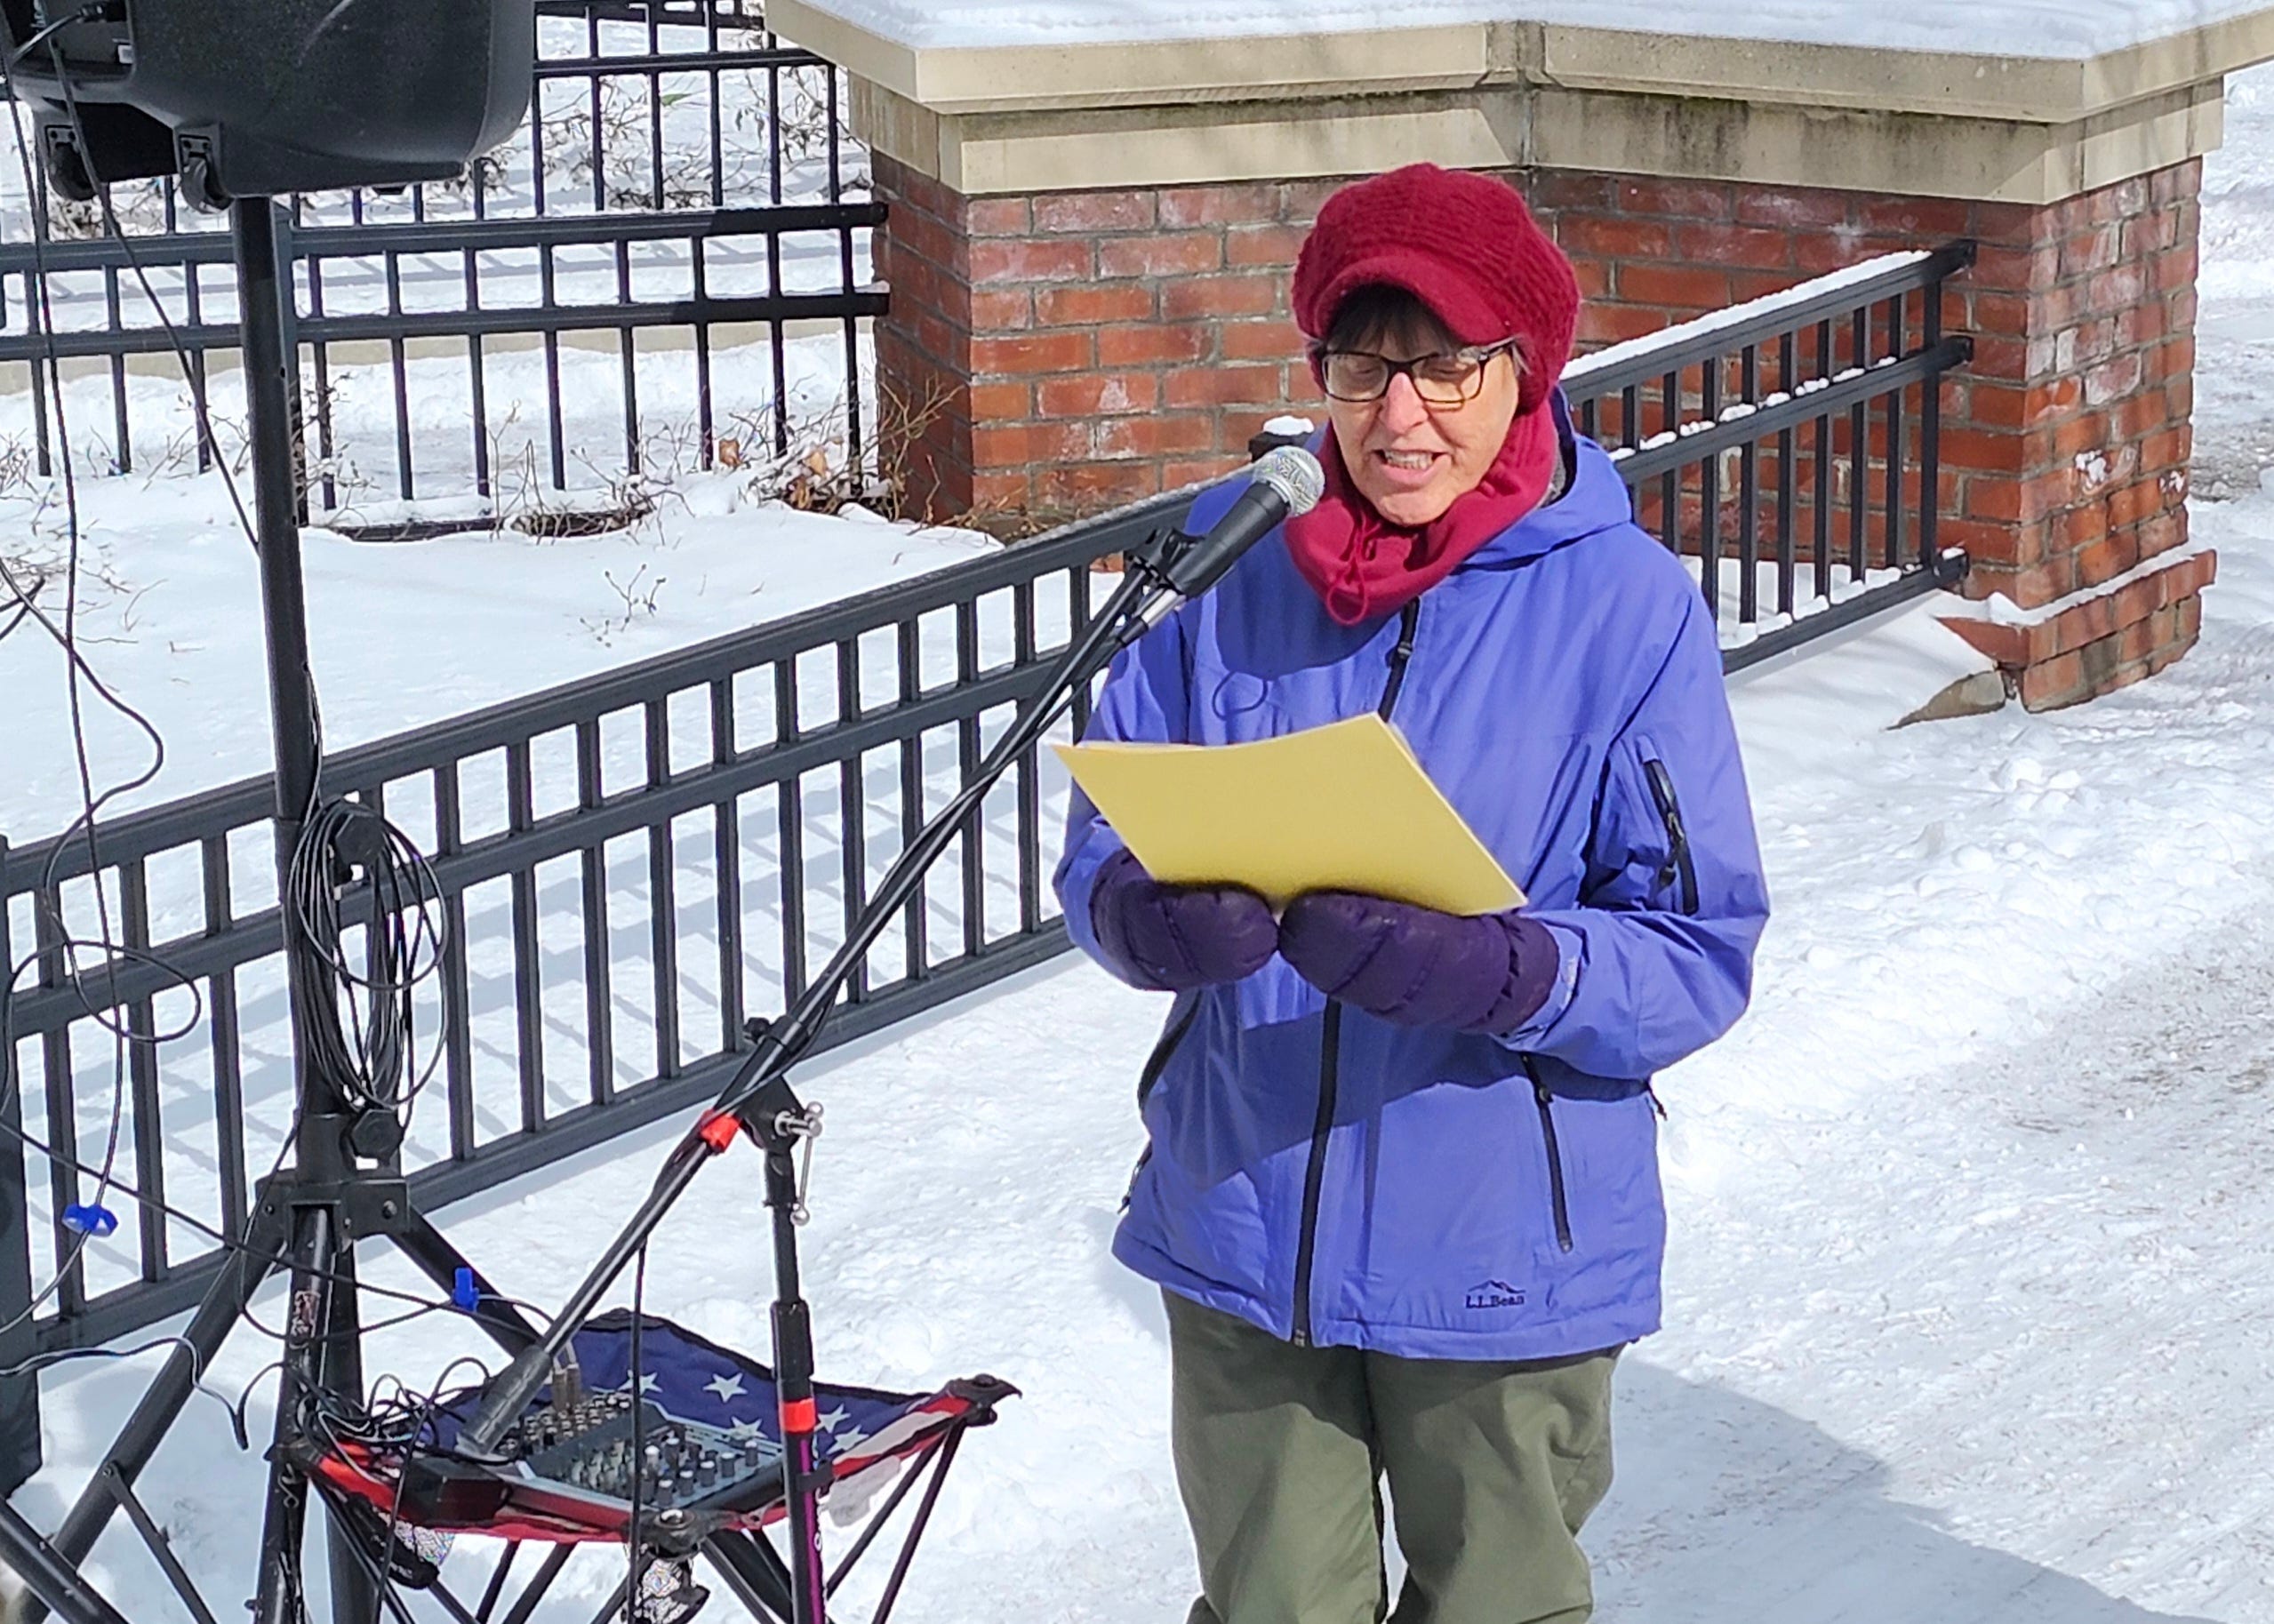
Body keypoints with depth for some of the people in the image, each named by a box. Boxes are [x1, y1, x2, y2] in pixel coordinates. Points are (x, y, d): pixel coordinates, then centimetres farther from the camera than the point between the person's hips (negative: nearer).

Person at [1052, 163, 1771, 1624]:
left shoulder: (1626, 604, -10)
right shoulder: (1236, 570, -3)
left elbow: (1700, 954, -11)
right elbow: (1103, 842, 2)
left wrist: (1495, 972, -29)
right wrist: (1141, 915, -21)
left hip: (1503, 1264, -2)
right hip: (1243, 1230, 2)